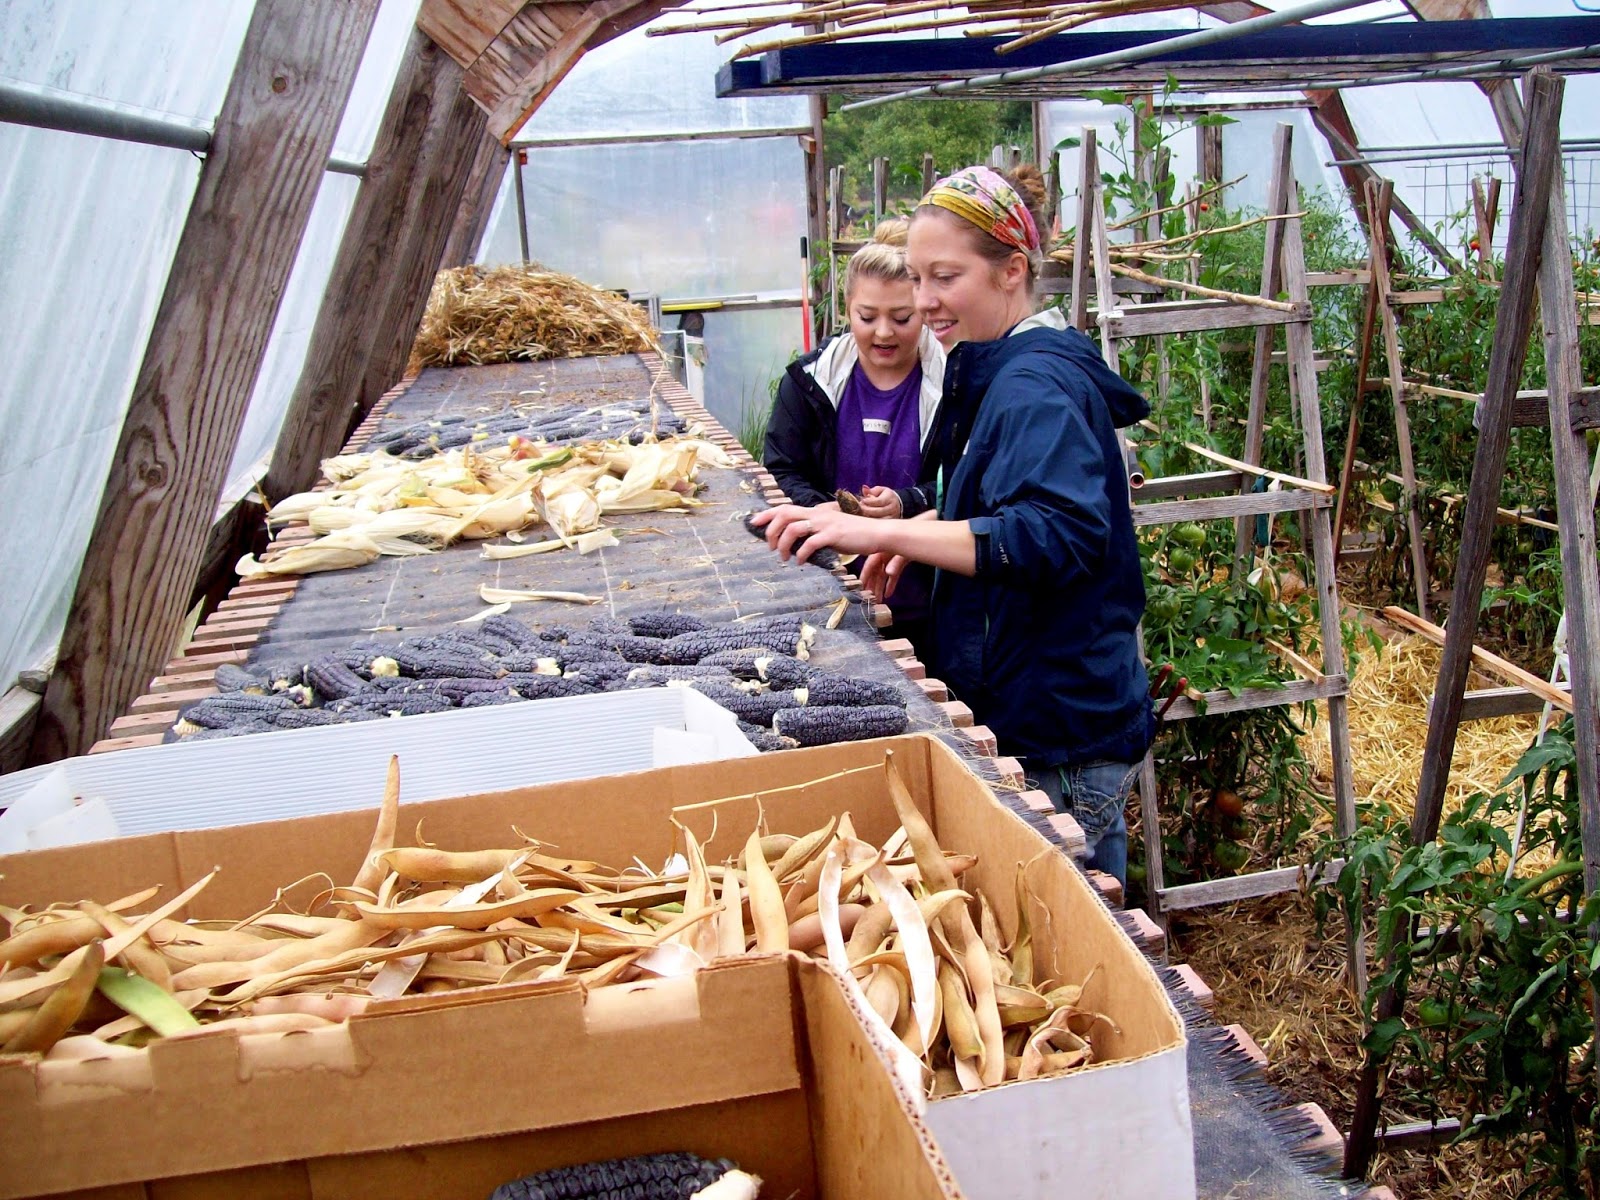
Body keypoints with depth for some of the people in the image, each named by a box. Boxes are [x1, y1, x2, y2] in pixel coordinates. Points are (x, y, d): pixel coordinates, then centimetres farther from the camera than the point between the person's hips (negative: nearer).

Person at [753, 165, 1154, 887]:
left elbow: (1057, 536, -35)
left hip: (1058, 742, -10)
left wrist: (884, 533, -38)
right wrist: (919, 539, 8)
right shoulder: (996, 373, 13)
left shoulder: (1037, 387, -20)